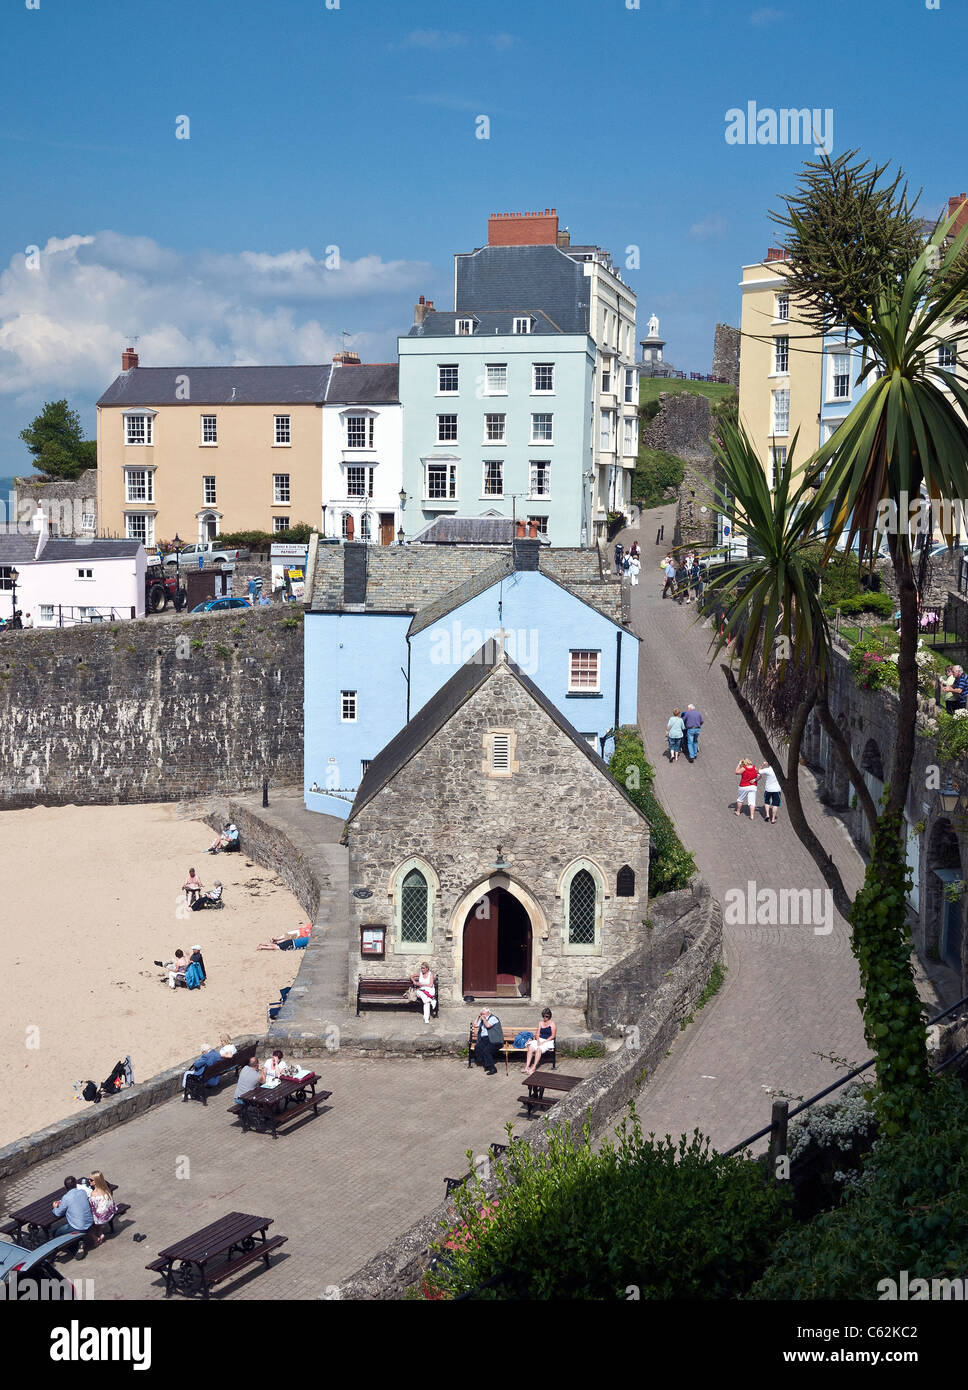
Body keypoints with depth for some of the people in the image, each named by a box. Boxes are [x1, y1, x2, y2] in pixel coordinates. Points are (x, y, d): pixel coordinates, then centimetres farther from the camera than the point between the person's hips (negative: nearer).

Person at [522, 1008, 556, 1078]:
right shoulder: (541, 1023, 19)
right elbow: (538, 1034, 15)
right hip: (539, 1040, 5)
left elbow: (552, 1036, -6)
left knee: (539, 1049, -34)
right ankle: (527, 1066, -33)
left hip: (548, 1041, -5)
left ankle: (533, 1068, -38)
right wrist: (538, 1041, -7)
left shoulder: (552, 1023, 2)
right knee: (530, 1048, -25)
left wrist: (543, 1042, -14)